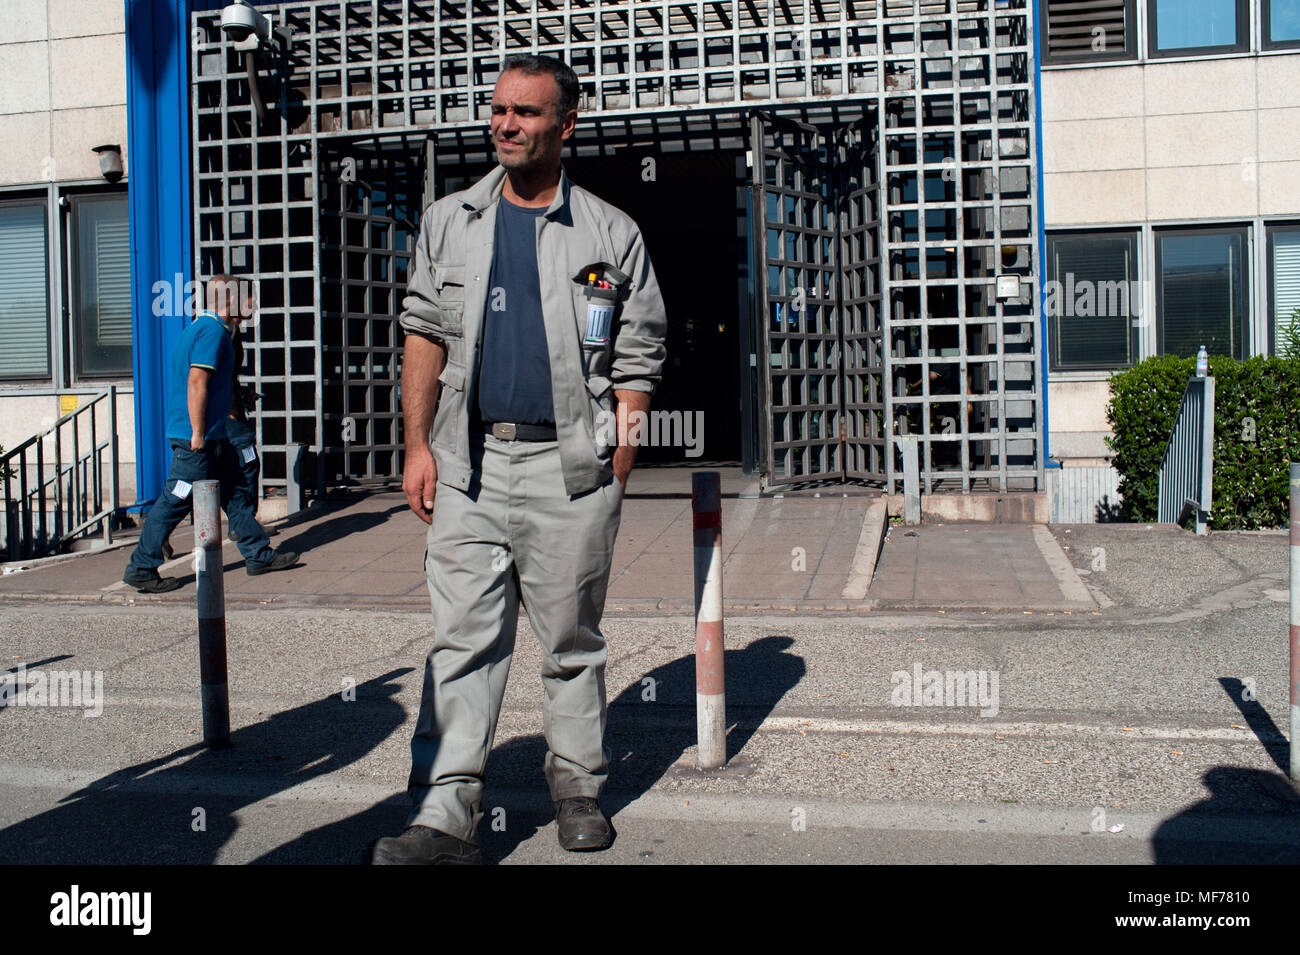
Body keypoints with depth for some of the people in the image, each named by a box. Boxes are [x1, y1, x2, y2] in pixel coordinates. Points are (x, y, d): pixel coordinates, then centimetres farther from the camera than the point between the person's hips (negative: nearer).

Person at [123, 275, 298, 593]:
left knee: (233, 493, 14)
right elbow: (197, 382, -22)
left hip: (212, 436, 11)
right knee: (175, 501, -5)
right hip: (197, 436, -11)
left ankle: (259, 554, 21)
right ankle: (141, 569, 2)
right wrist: (198, 434, -22)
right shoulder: (212, 330, -15)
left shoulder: (204, 326, 16)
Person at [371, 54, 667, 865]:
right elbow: (425, 335, 10)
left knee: (573, 640, 8)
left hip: (569, 463, -1)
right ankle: (446, 816, 1)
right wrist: (419, 445, 2)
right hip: (470, 461, 2)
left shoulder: (612, 235, 5)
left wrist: (617, 469, -3)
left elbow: (638, 362, 4)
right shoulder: (450, 223, 11)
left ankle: (578, 785, 25)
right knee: (463, 638, -1)